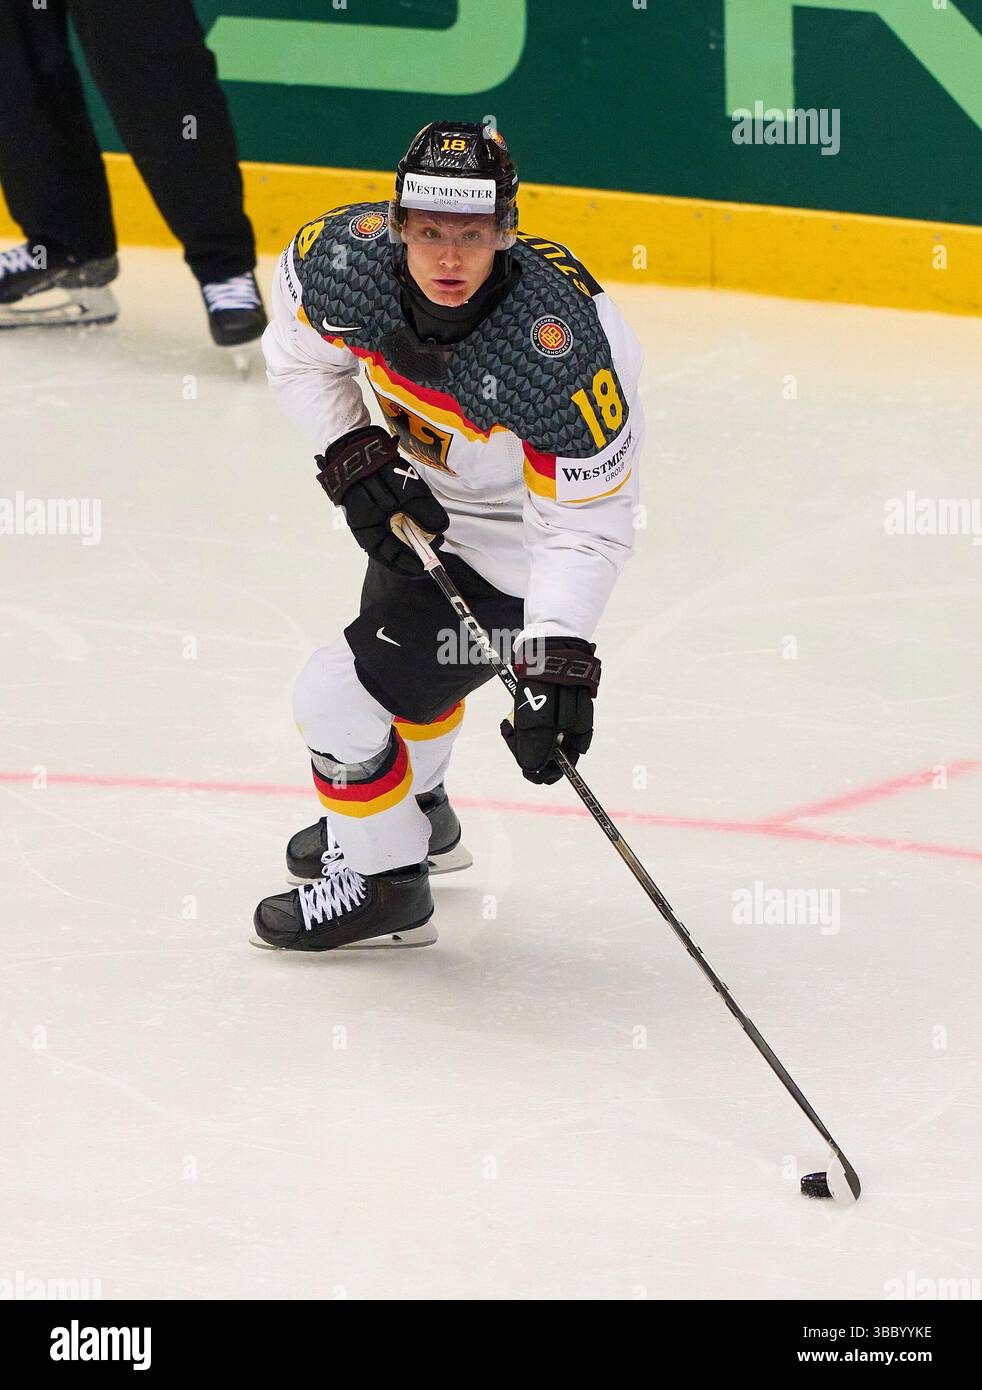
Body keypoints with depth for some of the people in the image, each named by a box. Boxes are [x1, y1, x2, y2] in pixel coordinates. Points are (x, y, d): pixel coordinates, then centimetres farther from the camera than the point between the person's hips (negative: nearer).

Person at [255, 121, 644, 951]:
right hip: (422, 488, 7)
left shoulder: (556, 348, -40)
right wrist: (352, 457, -12)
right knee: (408, 654, 31)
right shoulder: (345, 259, -25)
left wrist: (557, 662, -39)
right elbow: (299, 351, -1)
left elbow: (586, 524, -33)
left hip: (513, 533, -7)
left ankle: (384, 885, 17)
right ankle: (418, 813, 61)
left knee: (345, 697, -8)